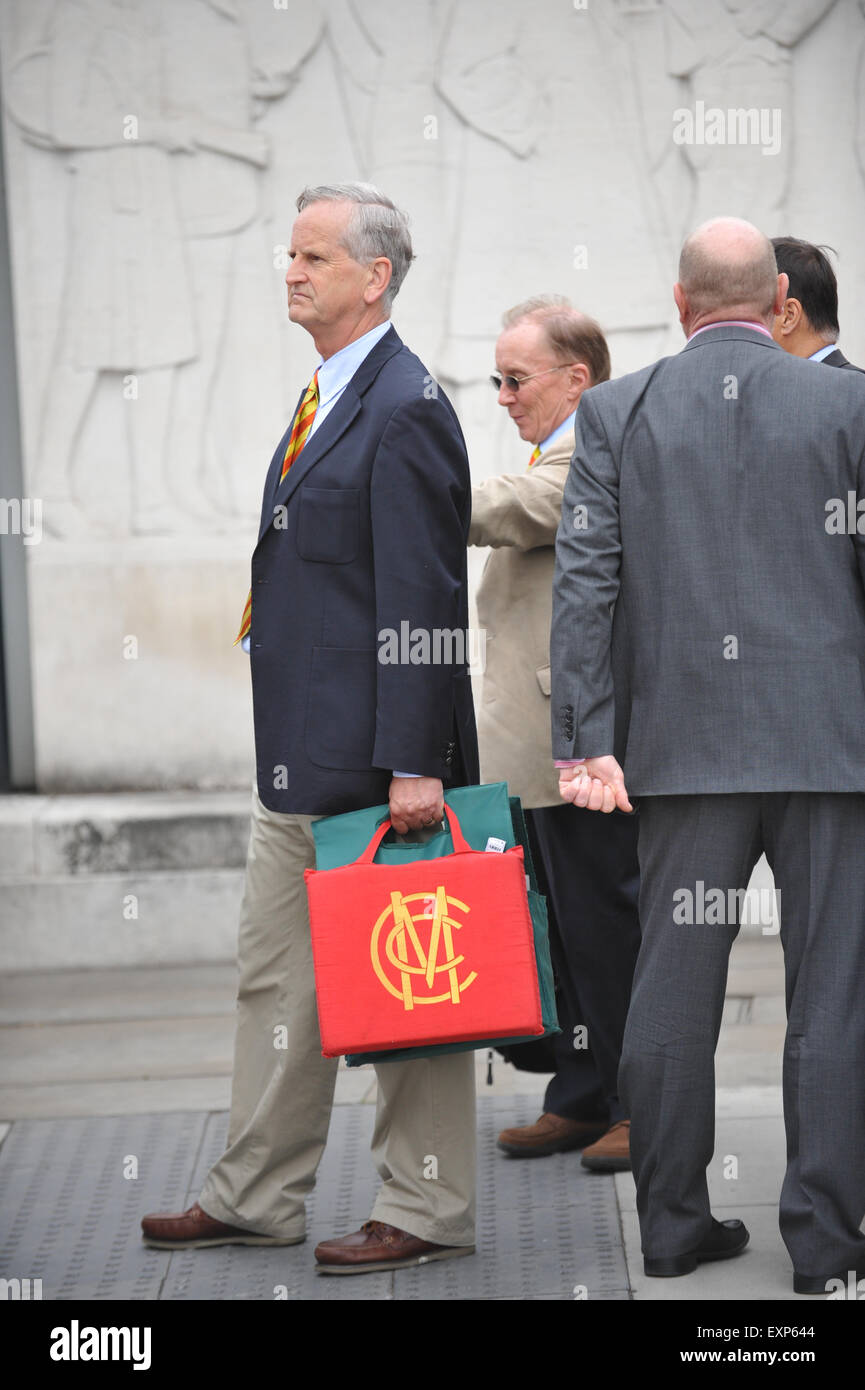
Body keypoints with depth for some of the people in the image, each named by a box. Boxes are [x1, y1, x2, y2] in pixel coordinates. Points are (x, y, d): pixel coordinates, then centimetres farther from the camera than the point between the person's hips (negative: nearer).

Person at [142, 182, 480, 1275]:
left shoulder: (404, 409, -15)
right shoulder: (326, 398, 16)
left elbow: (422, 602, -19)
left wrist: (412, 764, -23)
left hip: (375, 756, -10)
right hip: (297, 756, 10)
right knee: (277, 978, 14)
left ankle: (427, 1212, 9)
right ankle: (255, 1198, 22)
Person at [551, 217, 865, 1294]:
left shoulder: (615, 411, 3)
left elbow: (585, 579, -3)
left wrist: (587, 742, -3)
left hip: (684, 742, 2)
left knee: (674, 987, 8)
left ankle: (674, 1222, 14)